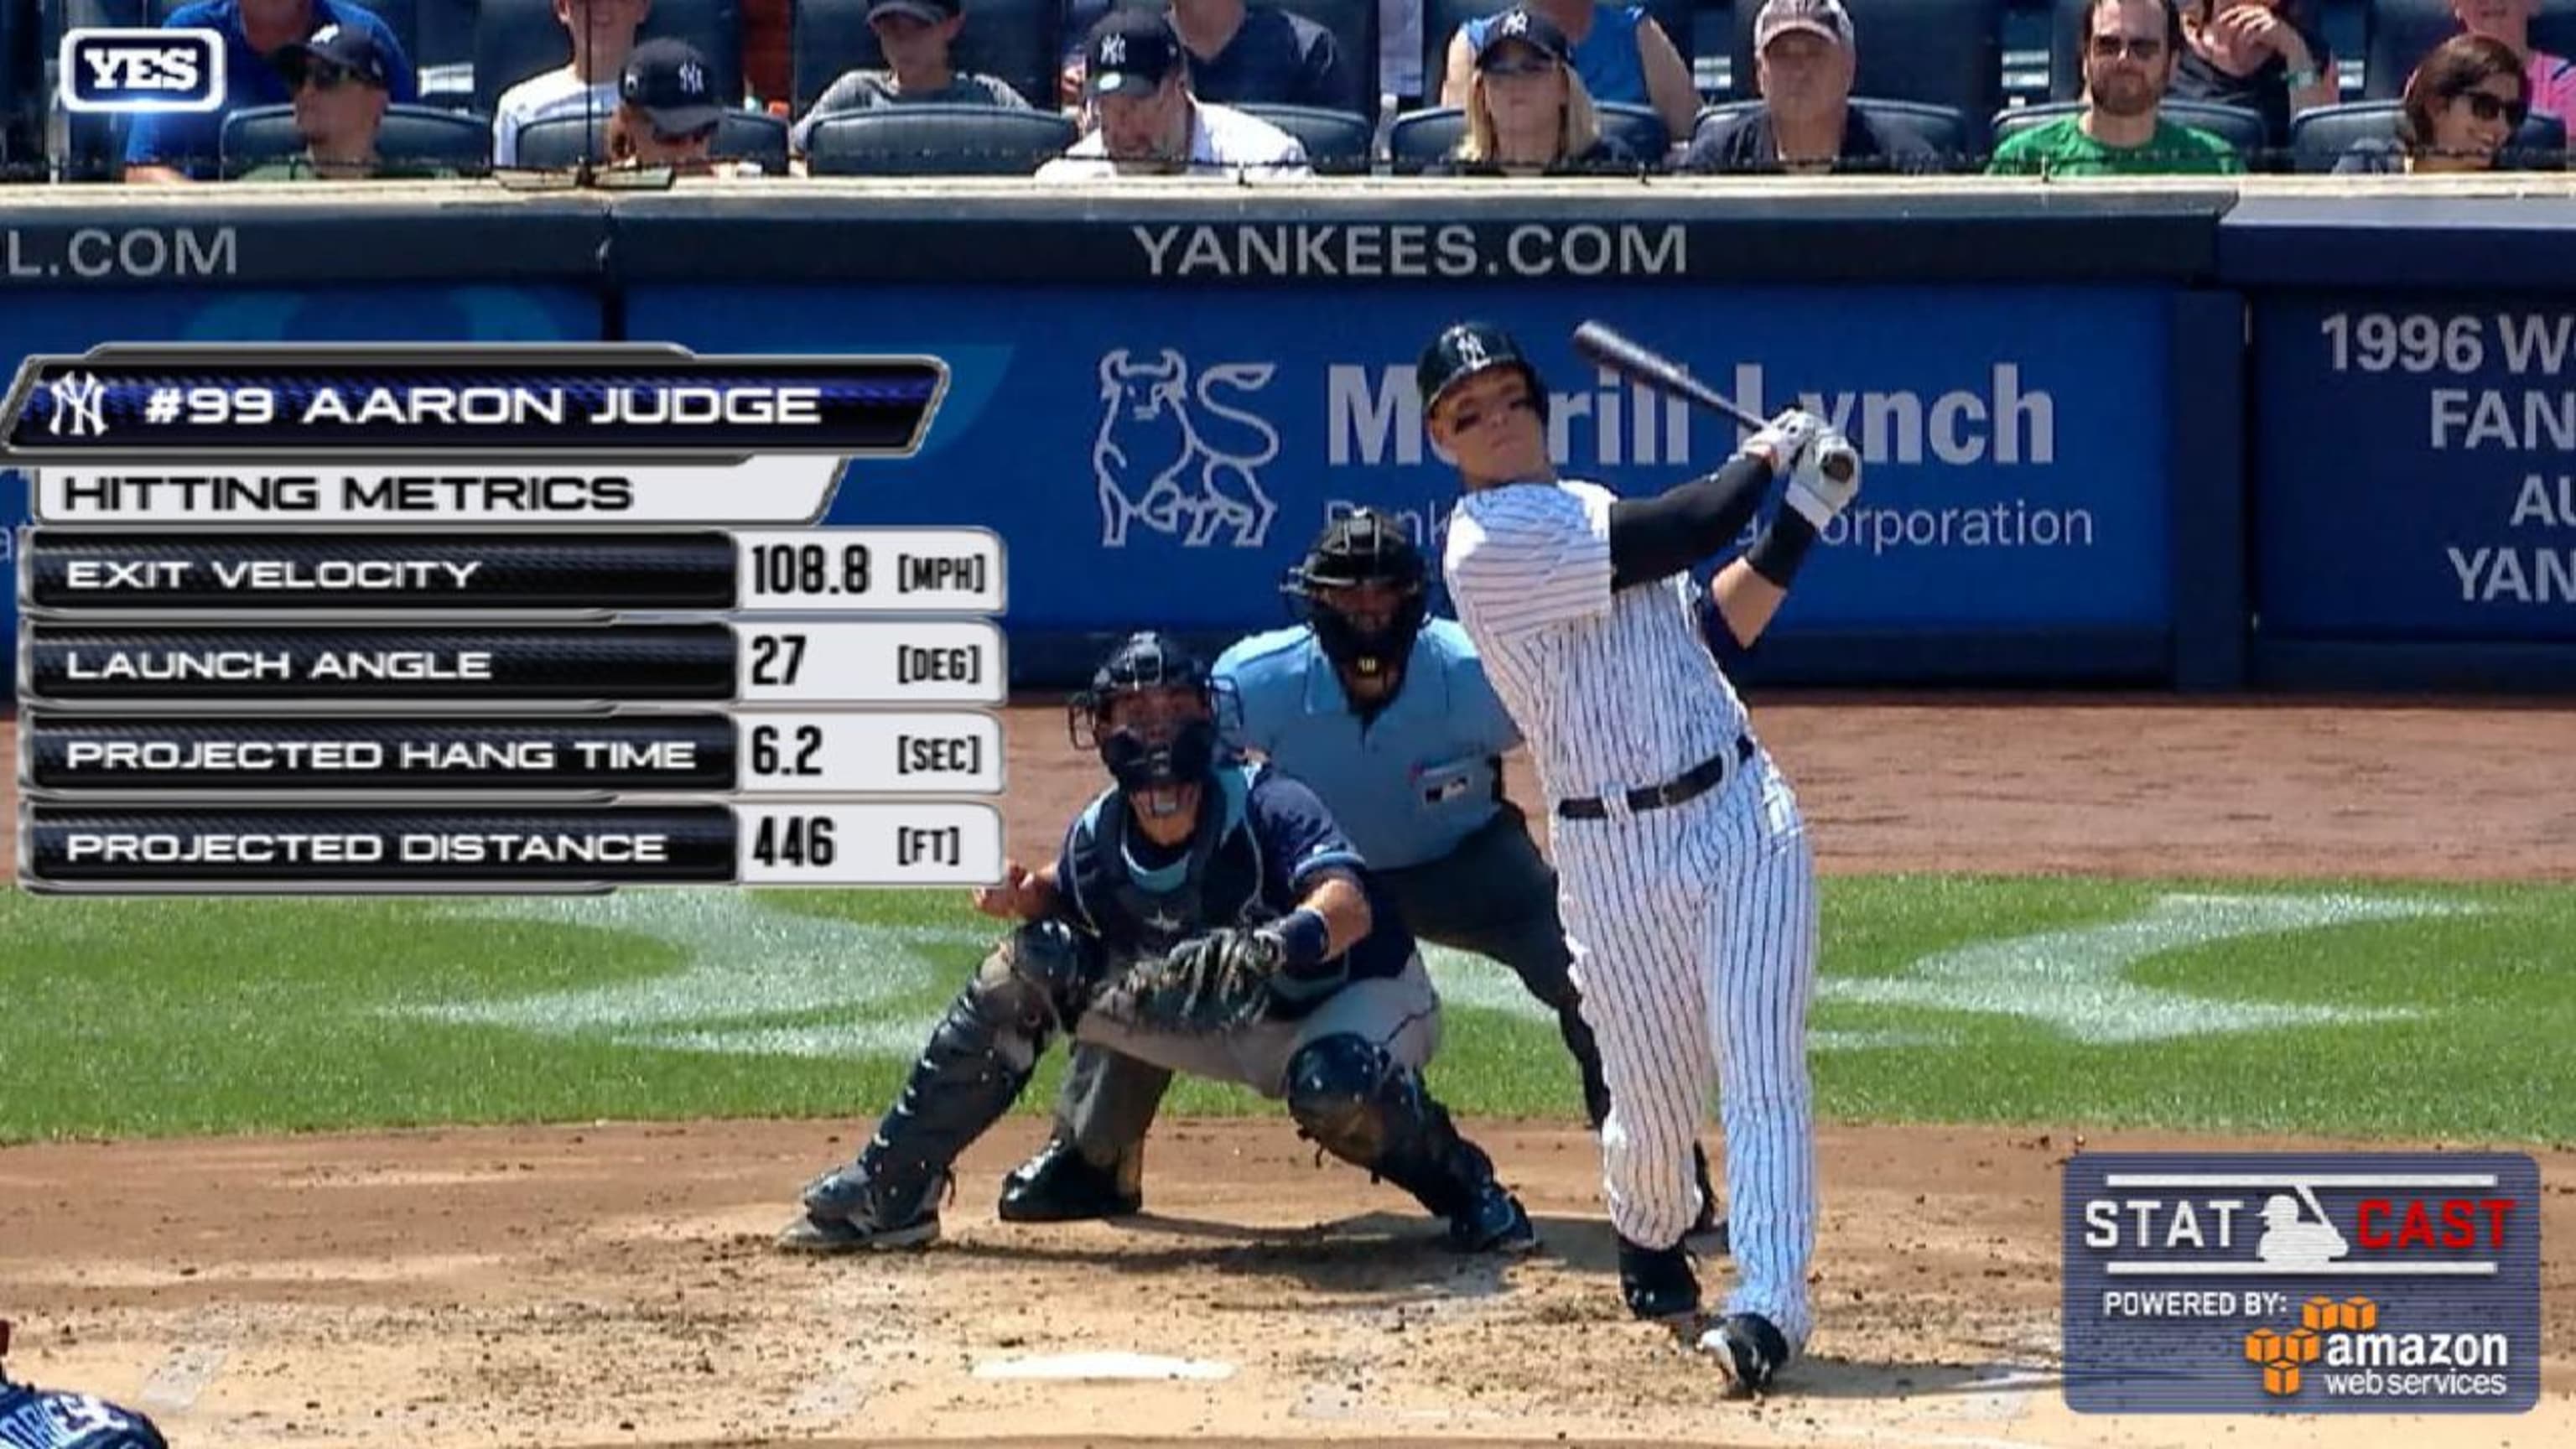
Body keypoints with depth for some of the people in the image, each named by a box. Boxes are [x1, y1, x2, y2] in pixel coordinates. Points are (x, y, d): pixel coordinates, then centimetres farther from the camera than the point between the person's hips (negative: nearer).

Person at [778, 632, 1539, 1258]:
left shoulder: (1266, 808, -29)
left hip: (1362, 996, -6)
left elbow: (1348, 905, -45)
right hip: (1228, 1025, 6)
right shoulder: (1098, 836, -12)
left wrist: (1276, 943, -66)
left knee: (1334, 1085, -43)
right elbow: (1071, 893, 10)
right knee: (1030, 967, -8)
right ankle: (887, 1192, 1)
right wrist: (1026, 896, -14)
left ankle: (1466, 1189, -12)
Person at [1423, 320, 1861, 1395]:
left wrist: (1800, 519, 10)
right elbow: (1694, 528, -14)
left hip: (1745, 818, 5)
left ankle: (1769, 1304, -18)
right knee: (1654, 1105, 5)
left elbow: (1714, 624, 19)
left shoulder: (1586, 513, 17)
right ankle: (1649, 1250, 38)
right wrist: (1769, 455, 3)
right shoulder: (1493, 542, -12)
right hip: (1616, 855, -5)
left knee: (1763, 1073, -11)